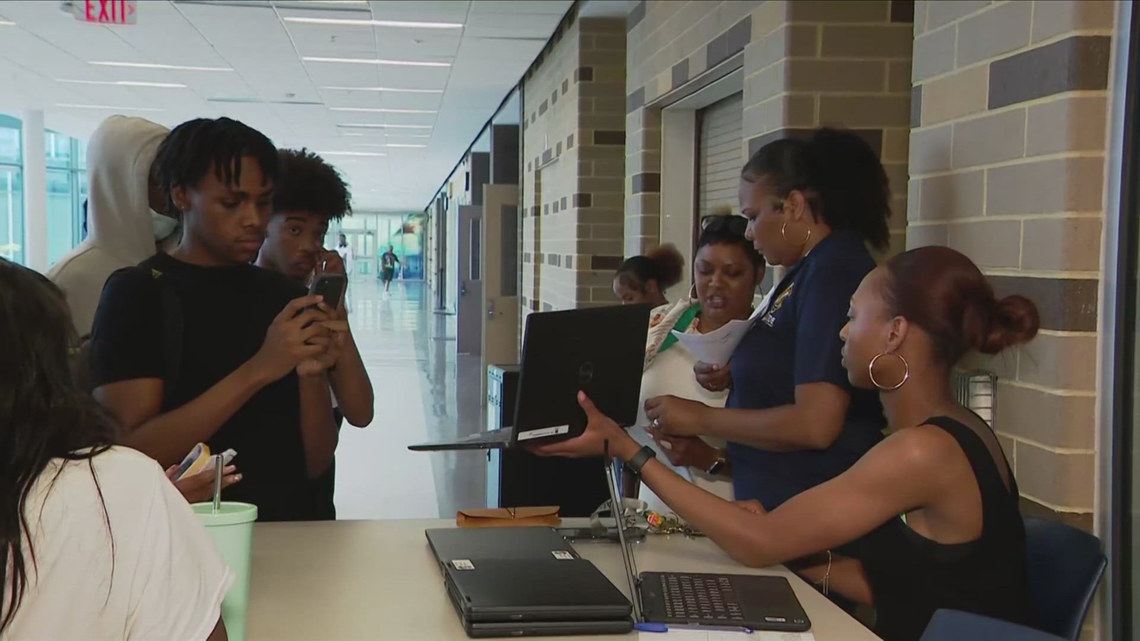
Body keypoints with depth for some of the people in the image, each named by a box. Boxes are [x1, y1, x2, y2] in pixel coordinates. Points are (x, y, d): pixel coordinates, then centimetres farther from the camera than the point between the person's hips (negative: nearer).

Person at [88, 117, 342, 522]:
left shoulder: (286, 297, 8)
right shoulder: (136, 292, -3)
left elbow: (315, 465, 6)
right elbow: (128, 456, -14)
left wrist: (312, 375, -12)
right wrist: (257, 371, -20)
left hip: (288, 530, 2)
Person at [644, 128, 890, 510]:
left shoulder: (835, 274, -19)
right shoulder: (811, 270, 10)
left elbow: (815, 424, -25)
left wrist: (700, 418, -15)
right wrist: (737, 377, 3)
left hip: (812, 514, -9)